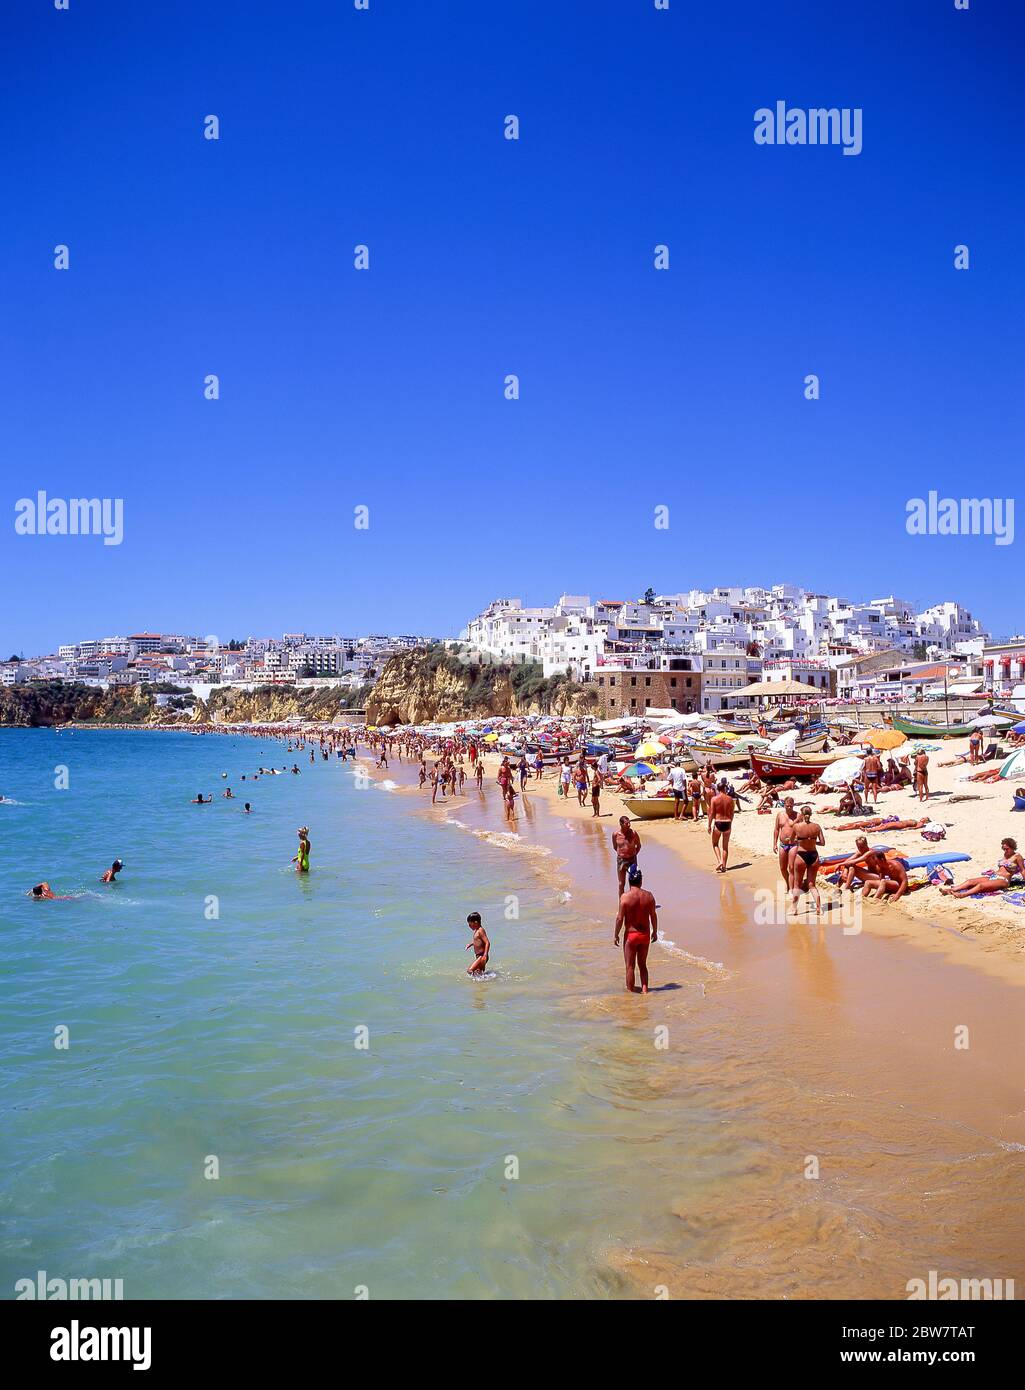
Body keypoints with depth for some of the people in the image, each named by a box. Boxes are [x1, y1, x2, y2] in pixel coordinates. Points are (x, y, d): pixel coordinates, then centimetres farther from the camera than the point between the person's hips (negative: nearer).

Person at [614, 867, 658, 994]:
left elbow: (620, 918, -13)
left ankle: (631, 991, 13)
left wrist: (616, 935, -2)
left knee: (630, 966, 7)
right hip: (645, 934, 4)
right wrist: (655, 932, 16)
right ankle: (644, 989, 17)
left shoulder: (625, 896, -14)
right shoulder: (648, 896, -3)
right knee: (642, 964, 20)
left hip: (631, 934, -4)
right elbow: (653, 915, 2)